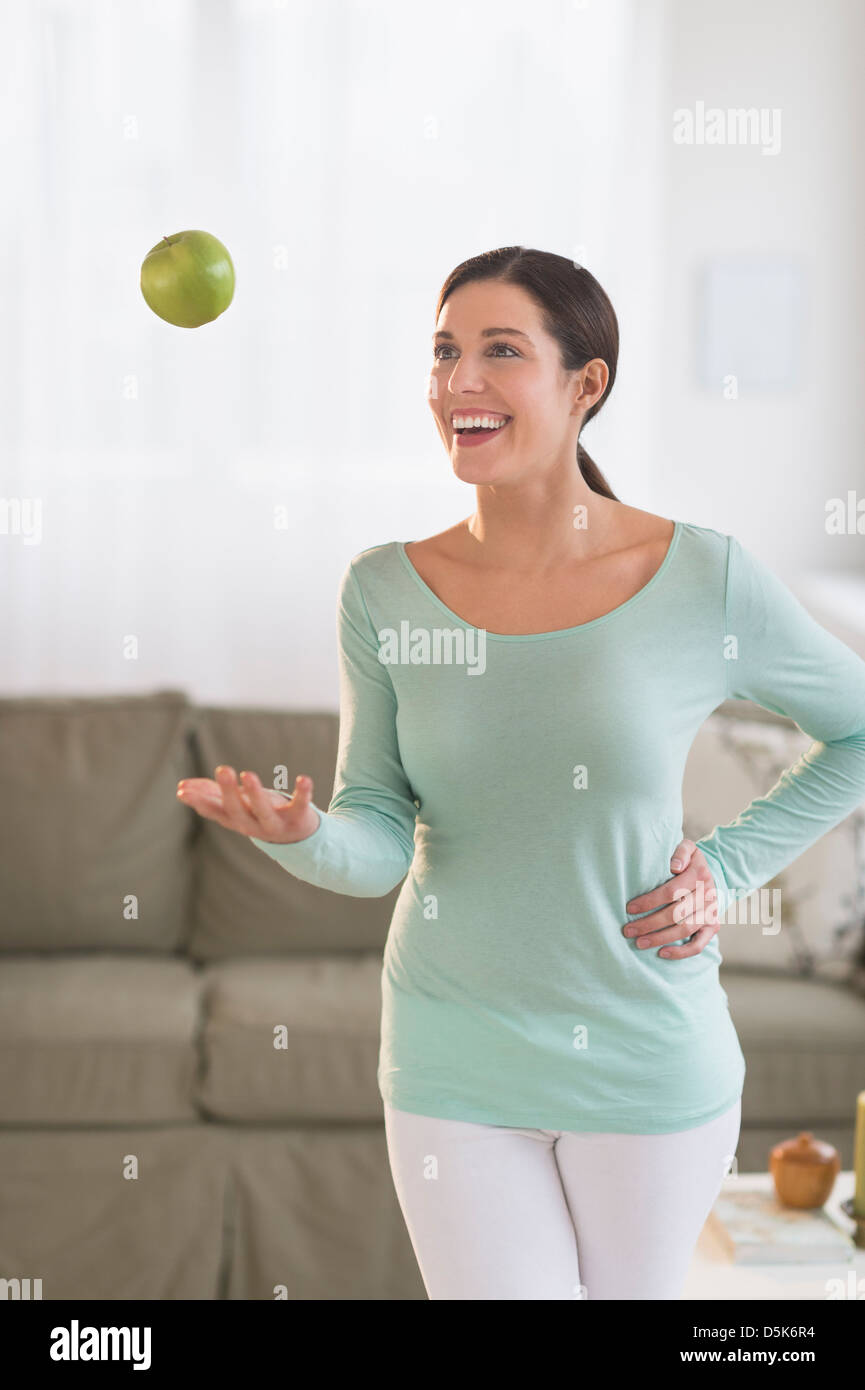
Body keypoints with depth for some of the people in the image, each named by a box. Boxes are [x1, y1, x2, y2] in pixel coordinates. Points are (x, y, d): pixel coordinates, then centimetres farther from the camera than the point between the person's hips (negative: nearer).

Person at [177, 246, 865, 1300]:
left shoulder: (704, 580, -11)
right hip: (454, 1067, 1)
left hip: (648, 1064, 0)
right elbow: (380, 843, -5)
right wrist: (301, 835, -27)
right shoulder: (385, 591, -5)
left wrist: (727, 866, -4)